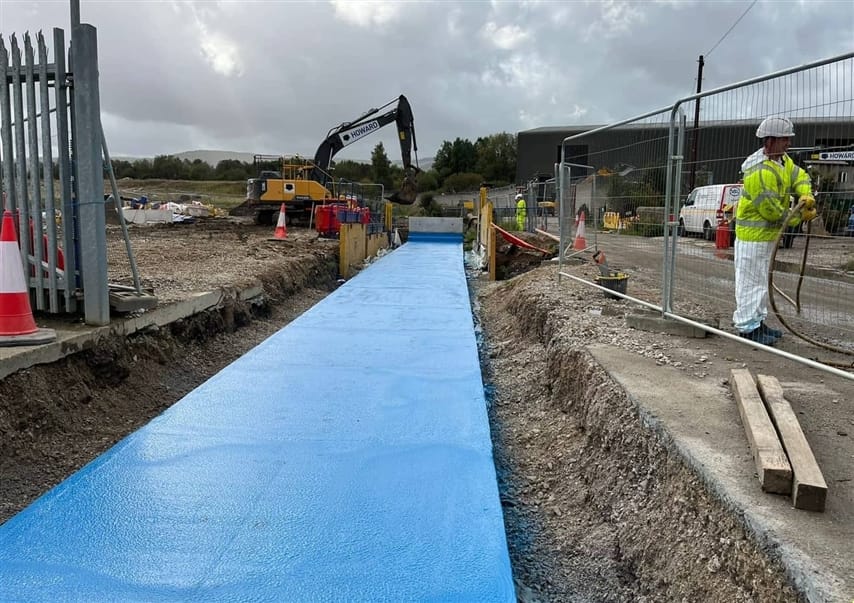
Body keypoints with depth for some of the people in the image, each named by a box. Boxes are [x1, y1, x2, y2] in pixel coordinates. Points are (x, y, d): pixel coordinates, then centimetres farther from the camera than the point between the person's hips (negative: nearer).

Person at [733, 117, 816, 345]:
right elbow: (771, 210, -23)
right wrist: (800, 217, -11)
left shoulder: (782, 160, 5)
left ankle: (757, 322, 28)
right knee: (751, 282, -4)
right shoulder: (759, 172, -25)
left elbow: (799, 176, 8)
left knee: (760, 280, 17)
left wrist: (806, 195, -14)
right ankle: (748, 328, 3)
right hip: (753, 234, -10)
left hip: (768, 233, 10)